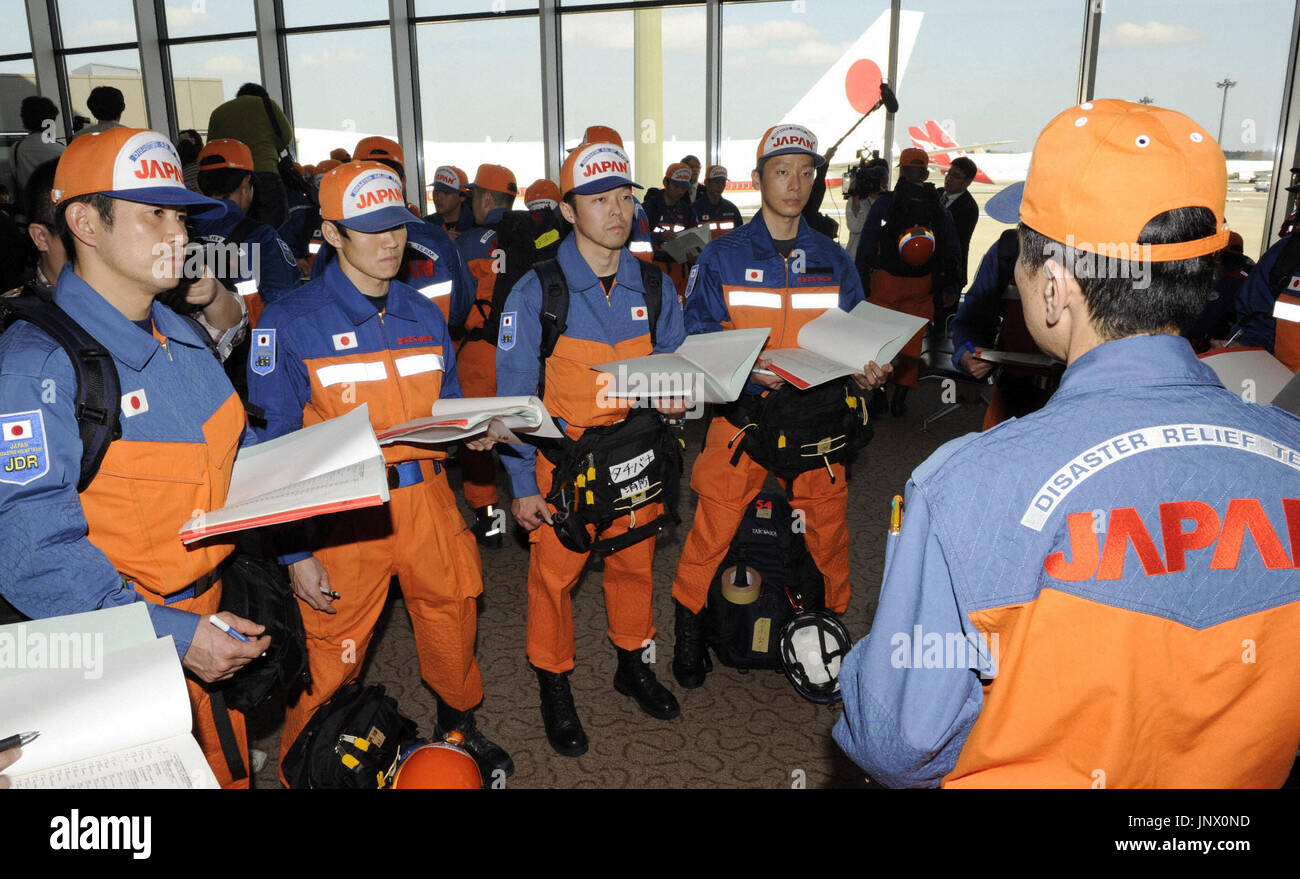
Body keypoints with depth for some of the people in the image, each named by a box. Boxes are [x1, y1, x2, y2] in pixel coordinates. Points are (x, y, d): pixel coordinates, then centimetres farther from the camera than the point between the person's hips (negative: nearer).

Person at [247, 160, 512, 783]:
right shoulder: (289, 323, -7)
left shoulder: (423, 315, 9)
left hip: (427, 499, 5)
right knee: (330, 661, 1)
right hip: (343, 515, -4)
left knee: (453, 624, 17)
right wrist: (295, 551, -11)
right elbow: (273, 448, -7)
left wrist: (473, 431, -5)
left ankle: (458, 726, 46)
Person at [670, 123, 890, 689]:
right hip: (741, 413, -2)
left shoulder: (832, 260, 11)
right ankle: (690, 627, 21)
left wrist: (867, 372, -8)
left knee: (827, 526, 7)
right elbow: (697, 339, 0)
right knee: (714, 522, -1)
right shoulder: (723, 256, 2)